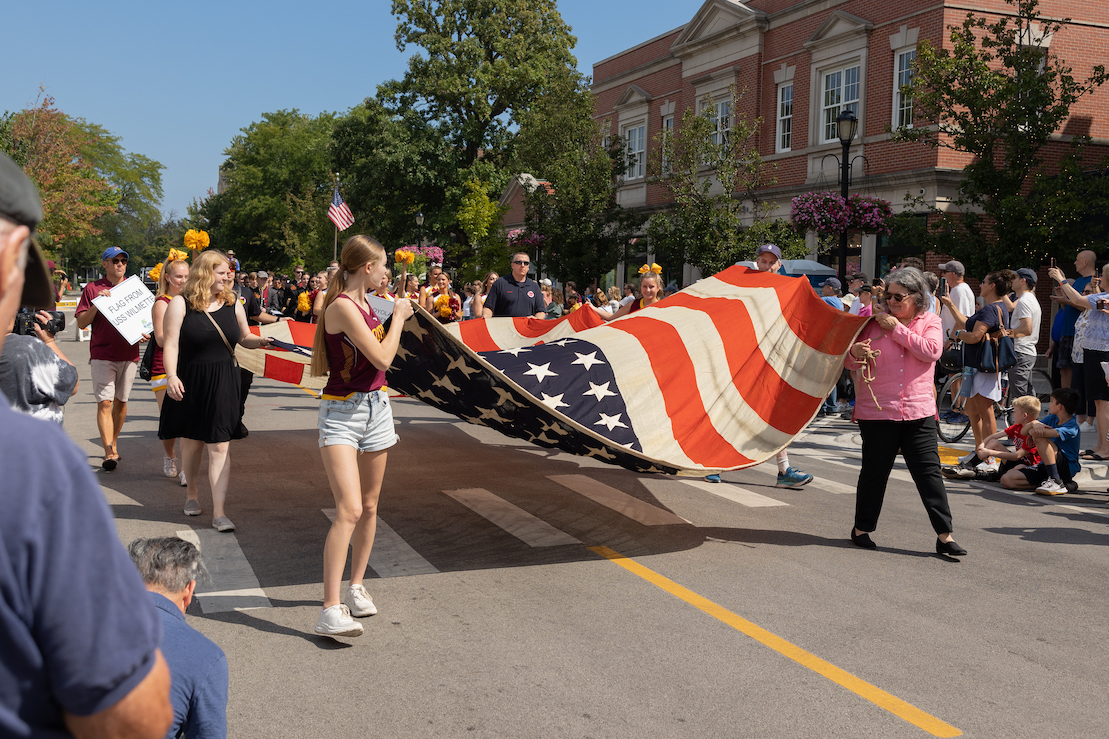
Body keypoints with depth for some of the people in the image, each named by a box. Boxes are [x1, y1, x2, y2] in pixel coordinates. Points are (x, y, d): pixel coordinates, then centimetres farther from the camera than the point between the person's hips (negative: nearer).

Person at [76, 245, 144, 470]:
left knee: (121, 401, 10)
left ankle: (113, 443, 25)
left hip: (129, 353, 3)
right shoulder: (92, 288, 3)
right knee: (105, 402, -10)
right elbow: (81, 323, 1)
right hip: (102, 354, -3)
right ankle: (109, 452, -11)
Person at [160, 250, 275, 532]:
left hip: (222, 384, 2)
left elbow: (244, 338, 19)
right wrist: (171, 376, -23)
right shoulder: (181, 304, -5)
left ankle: (219, 512, -4)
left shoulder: (232, 304, 7)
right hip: (190, 382, -2)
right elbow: (171, 344, -10)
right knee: (191, 441, 14)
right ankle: (193, 493, 39)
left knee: (220, 446, -5)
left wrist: (260, 341, -3)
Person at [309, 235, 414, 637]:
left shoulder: (363, 304, 10)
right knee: (349, 509, -18)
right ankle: (331, 609, -18)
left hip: (375, 408, 9)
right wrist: (398, 318, -6)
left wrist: (397, 317, 16)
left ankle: (356, 586, 30)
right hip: (341, 413, -9)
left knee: (369, 507, 14)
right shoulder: (342, 307, -18)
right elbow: (382, 358, -19)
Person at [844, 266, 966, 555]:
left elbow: (931, 351, -13)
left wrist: (897, 328, -13)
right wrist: (854, 352, -15)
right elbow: (849, 362, 9)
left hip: (918, 412, 0)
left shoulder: (930, 321, 6)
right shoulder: (873, 322, 6)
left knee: (929, 472, -2)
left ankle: (944, 535, 3)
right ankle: (861, 528, 23)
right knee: (874, 472, 7)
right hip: (876, 411, 0)